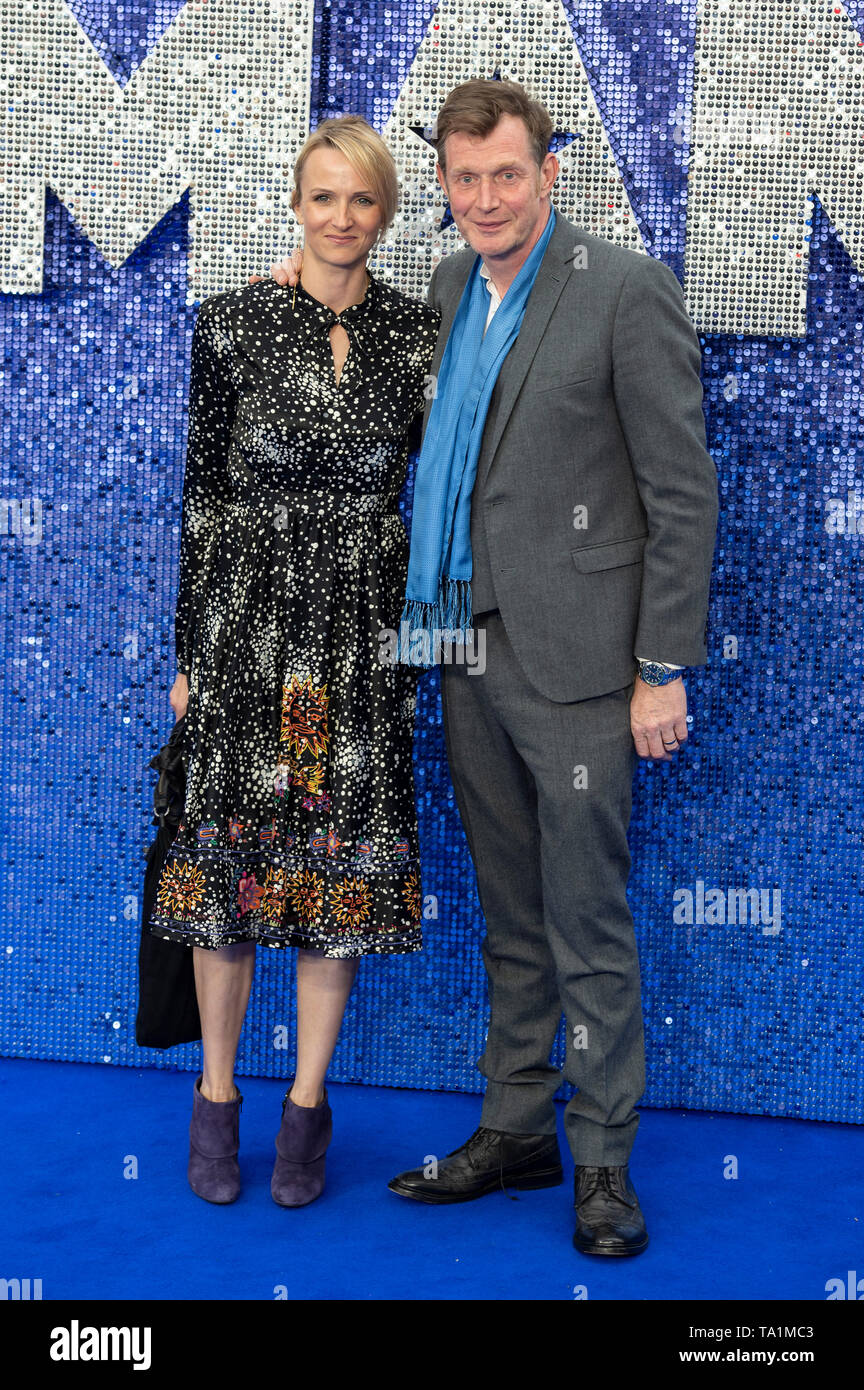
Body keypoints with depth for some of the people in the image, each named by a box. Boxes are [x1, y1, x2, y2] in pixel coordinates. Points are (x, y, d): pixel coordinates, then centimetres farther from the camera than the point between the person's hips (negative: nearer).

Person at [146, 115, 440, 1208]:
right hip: (249, 620, -1)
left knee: (340, 861, 6)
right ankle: (215, 1096, 22)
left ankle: (307, 1105, 21)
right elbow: (202, 490, 0)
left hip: (364, 632, 2)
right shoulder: (234, 321, -2)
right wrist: (189, 650, -1)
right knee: (232, 851, 4)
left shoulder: (416, 334, 3)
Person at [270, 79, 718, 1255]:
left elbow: (683, 492, -10)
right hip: (472, 650, 7)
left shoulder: (627, 290, -9)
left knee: (587, 925, 1)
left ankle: (604, 1161, 16)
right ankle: (516, 1132, 28)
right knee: (510, 921, 15)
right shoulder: (446, 288, 12)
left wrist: (664, 669, -12)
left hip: (574, 662, -6)